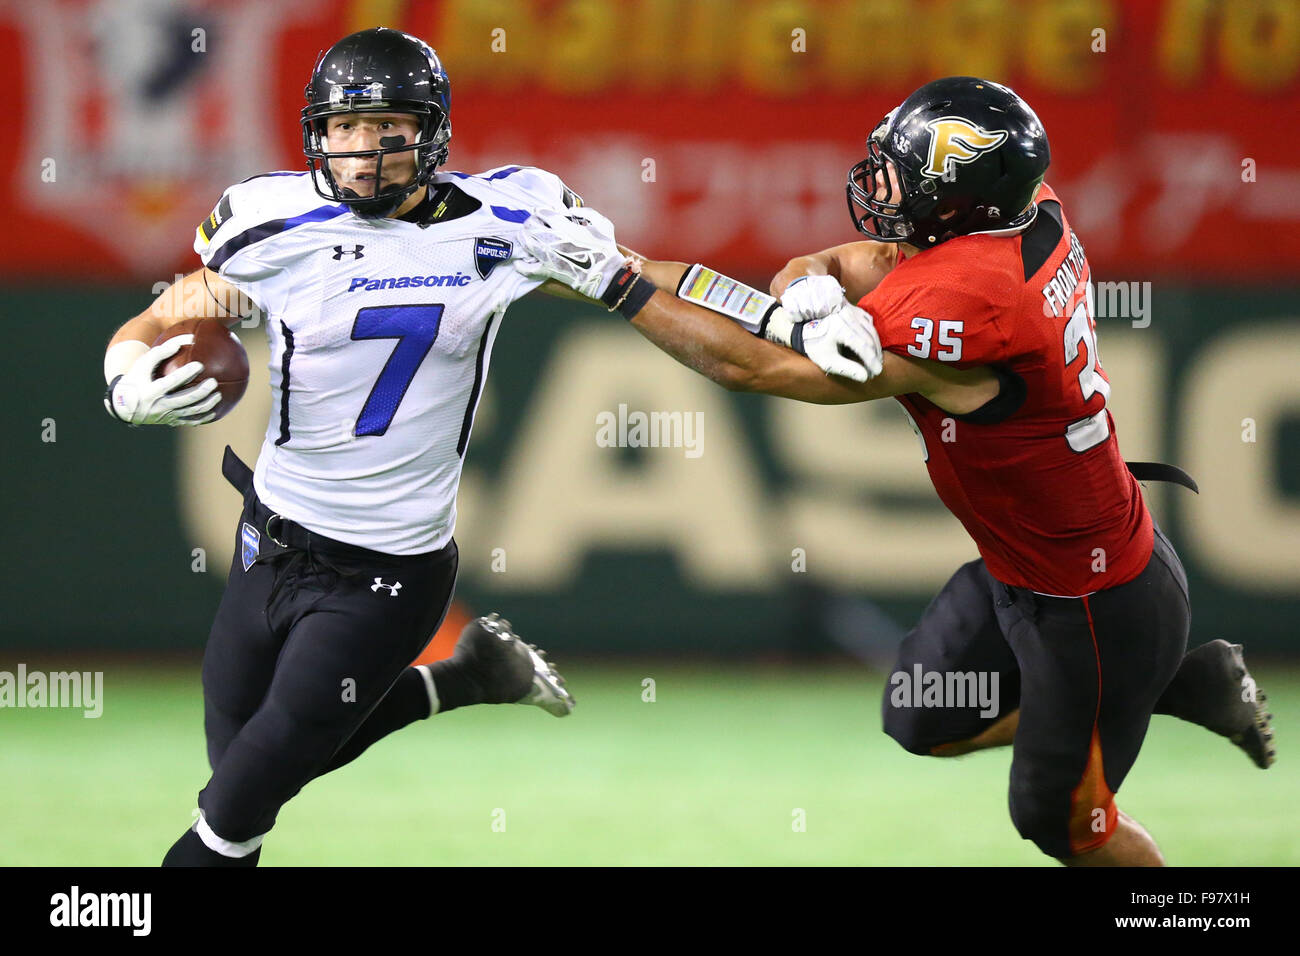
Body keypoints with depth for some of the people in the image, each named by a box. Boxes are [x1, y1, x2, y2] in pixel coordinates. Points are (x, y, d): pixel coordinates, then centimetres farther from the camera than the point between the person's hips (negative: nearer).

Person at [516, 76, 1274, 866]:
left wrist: (615, 279, -23)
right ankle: (1186, 681, 29)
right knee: (925, 723, 23)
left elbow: (753, 367, -28)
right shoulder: (1033, 211, -10)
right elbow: (842, 267, 0)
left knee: (1059, 820, 11)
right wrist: (809, 283, -25)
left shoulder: (958, 304, -35)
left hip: (1092, 607, -8)